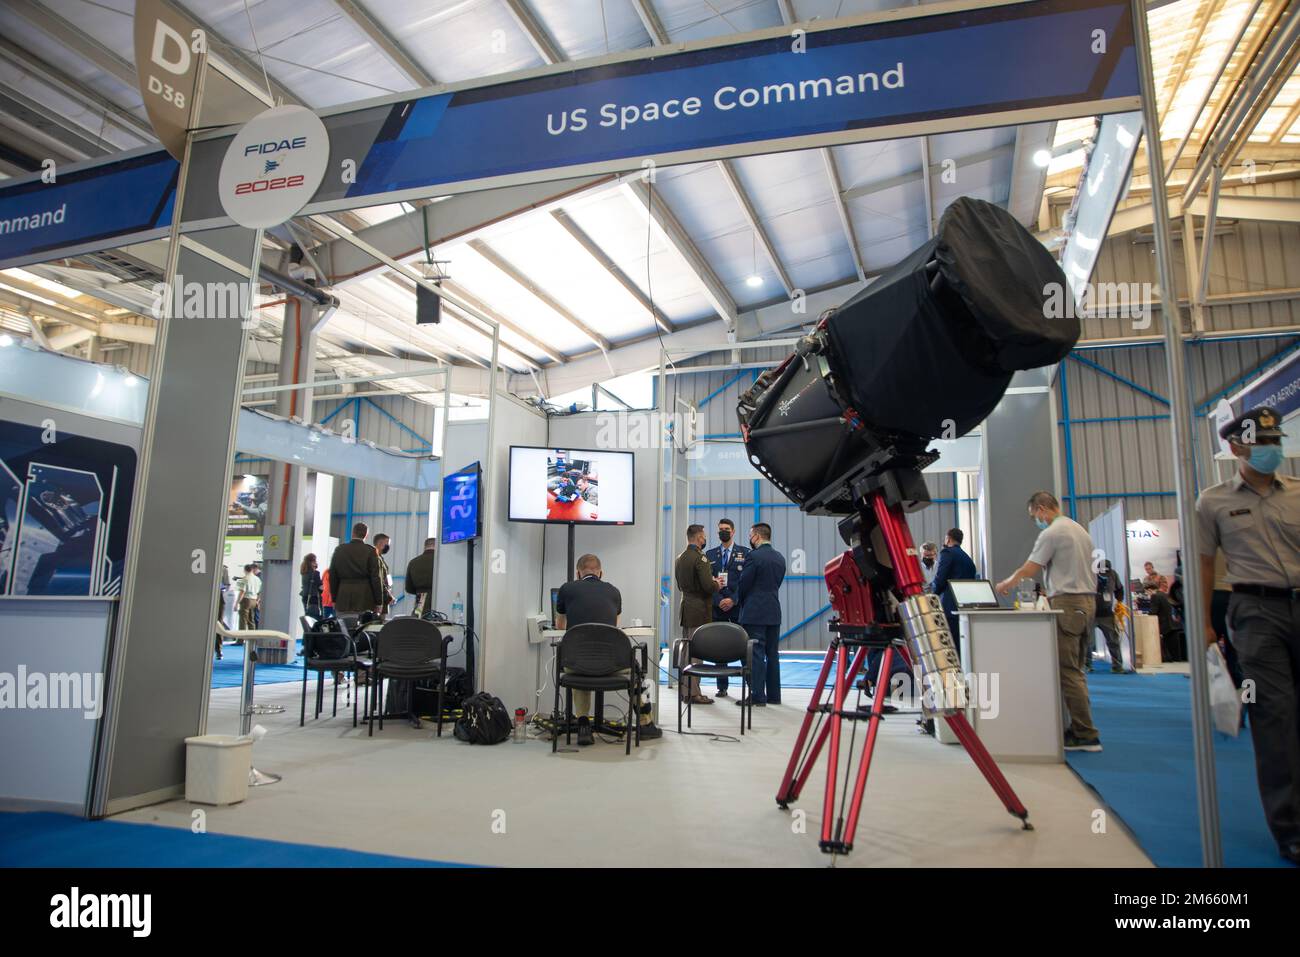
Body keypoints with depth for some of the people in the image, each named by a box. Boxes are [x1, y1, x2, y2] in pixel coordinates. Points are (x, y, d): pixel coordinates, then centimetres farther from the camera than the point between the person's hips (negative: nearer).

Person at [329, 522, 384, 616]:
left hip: (343, 601, 3)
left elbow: (332, 577, 11)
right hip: (365, 601, -3)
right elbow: (375, 577, -5)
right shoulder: (370, 551, -3)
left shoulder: (339, 550, 8)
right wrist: (379, 602, 0)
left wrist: (334, 599, 18)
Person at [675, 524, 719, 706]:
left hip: (686, 608, 9)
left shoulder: (680, 558, 11)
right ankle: (693, 693, -2)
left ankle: (685, 690, 21)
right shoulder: (700, 557, -16)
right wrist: (717, 585, -1)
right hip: (699, 609, -9)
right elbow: (708, 585, -23)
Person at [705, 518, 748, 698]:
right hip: (717, 607, 2)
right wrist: (718, 601, -8)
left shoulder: (744, 553, 4)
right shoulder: (710, 554, 11)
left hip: (738, 606, -2)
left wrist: (733, 600, -11)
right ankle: (722, 687, 12)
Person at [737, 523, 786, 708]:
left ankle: (757, 696, -2)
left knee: (756, 654, -3)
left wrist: (741, 602, 8)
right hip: (774, 612, 7)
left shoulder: (754, 556, -13)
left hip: (754, 612, -7)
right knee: (772, 654, 12)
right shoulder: (780, 558, 10)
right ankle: (773, 695, 17)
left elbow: (743, 584, -10)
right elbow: (777, 583, 13)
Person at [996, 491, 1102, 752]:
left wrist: (1004, 584, 7)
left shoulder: (1052, 533, -10)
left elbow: (1028, 570, -9)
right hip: (1087, 600, 9)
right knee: (1074, 669, 12)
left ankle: (1086, 736, -6)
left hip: (1068, 603, -9)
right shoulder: (1080, 529, 19)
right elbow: (1076, 571, 19)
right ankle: (1080, 728, 15)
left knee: (1068, 671, -7)